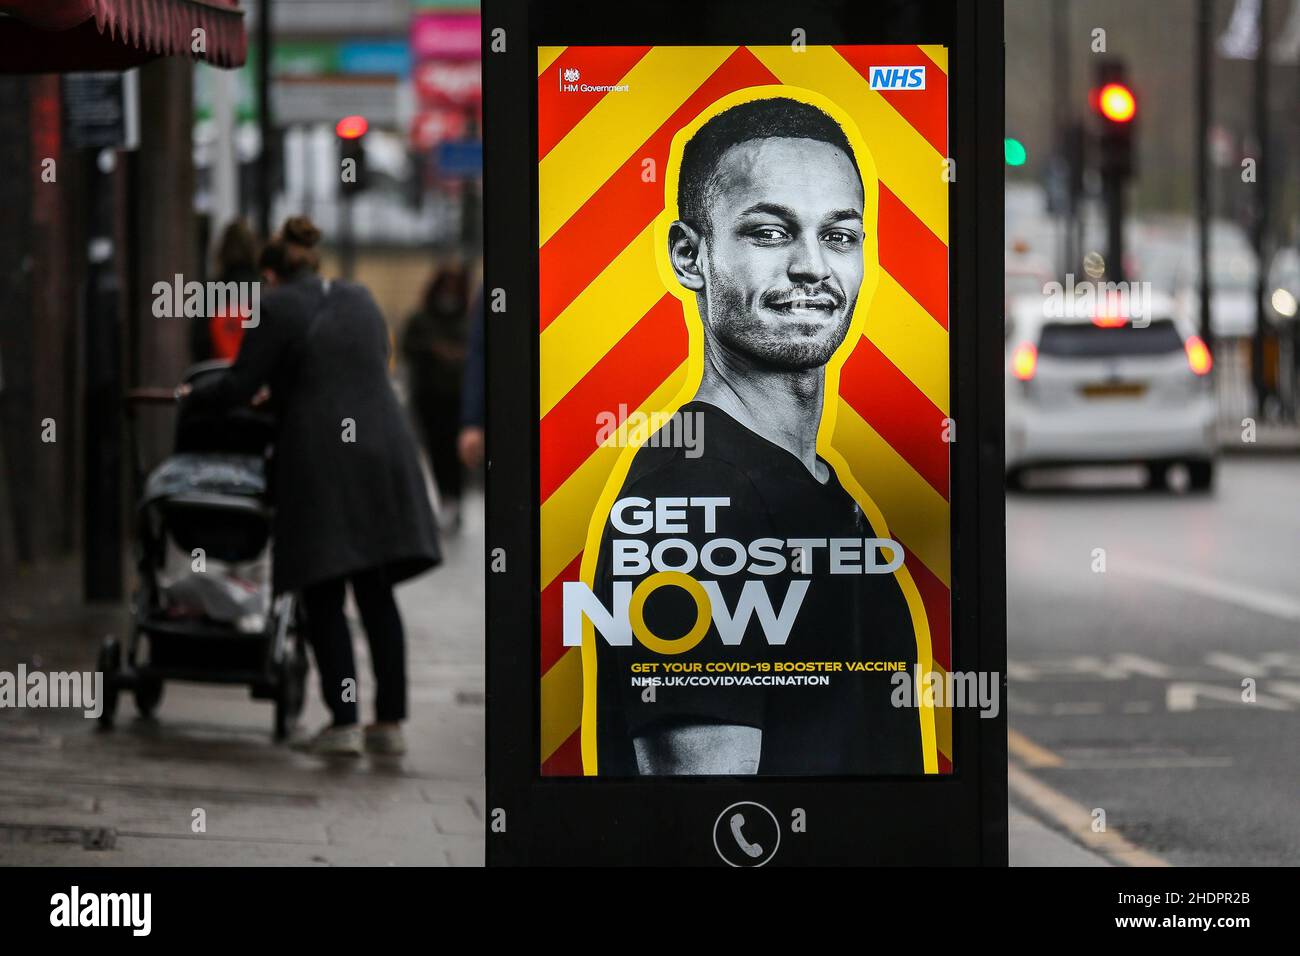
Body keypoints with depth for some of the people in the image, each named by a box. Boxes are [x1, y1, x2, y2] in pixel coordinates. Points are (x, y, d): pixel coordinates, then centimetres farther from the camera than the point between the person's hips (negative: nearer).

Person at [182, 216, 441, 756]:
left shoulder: (277, 309, -3)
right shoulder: (360, 300, 16)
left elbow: (239, 387, -3)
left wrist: (192, 397, 17)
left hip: (322, 461, -5)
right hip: (383, 451, 5)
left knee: (324, 600, 2)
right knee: (376, 595, 12)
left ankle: (343, 722, -3)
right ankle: (390, 721, 10)